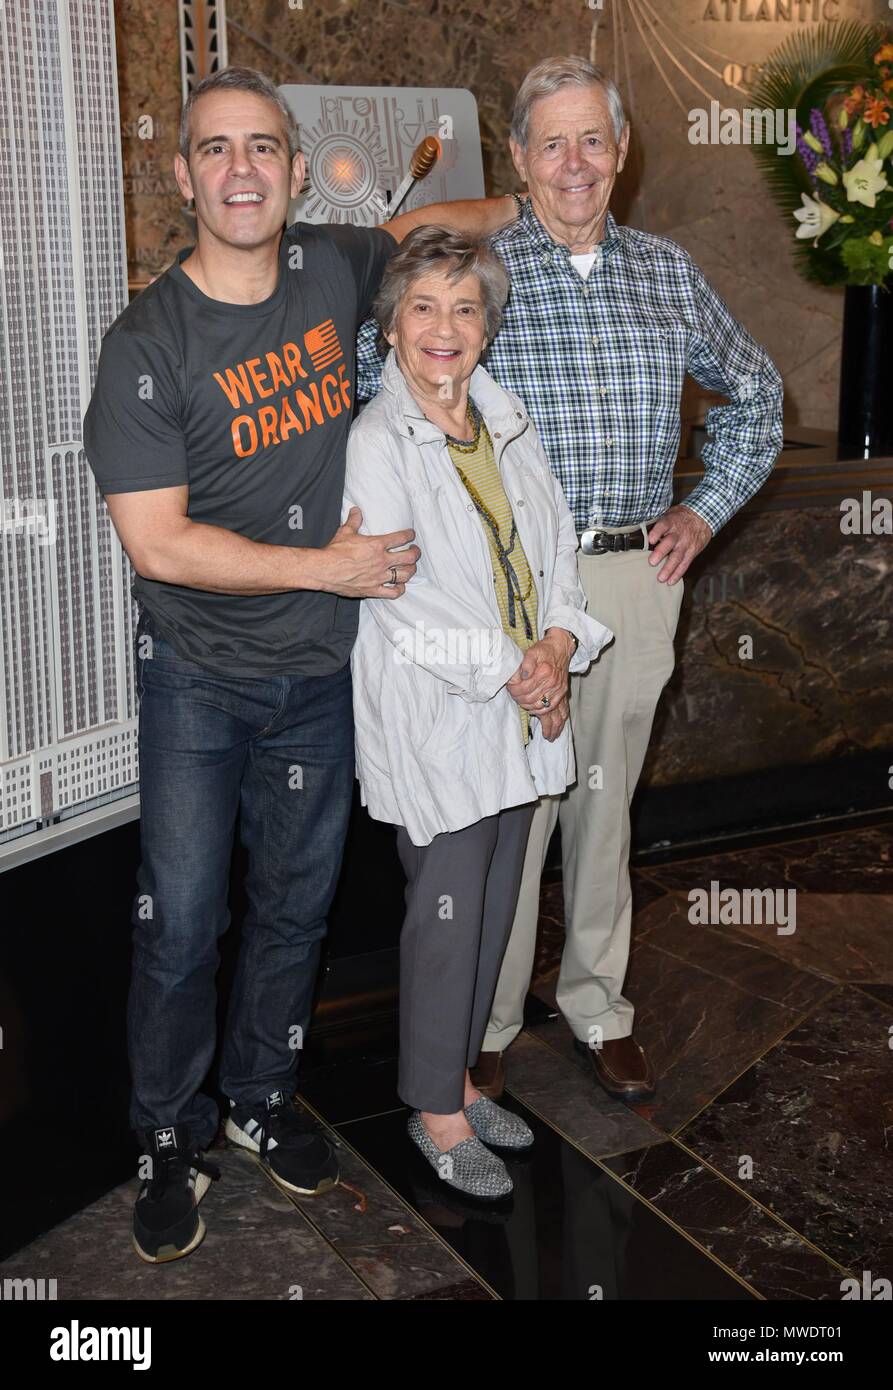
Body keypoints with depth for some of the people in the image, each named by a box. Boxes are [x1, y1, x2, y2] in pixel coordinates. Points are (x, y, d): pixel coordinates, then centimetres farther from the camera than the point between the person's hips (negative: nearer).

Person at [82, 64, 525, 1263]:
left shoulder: (330, 270, -1)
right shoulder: (147, 341, -15)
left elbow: (410, 227, 24)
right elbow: (158, 542, -19)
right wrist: (330, 567, -16)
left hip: (320, 671, 4)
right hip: (199, 678, -4)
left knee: (297, 903, 15)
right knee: (183, 919, 1)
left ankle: (262, 1099, 37)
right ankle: (172, 1140, 24)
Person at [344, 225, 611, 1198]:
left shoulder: (508, 422, 10)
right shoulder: (374, 443, -12)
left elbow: (556, 544, 11)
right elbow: (401, 598, -17)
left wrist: (557, 644, -7)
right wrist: (510, 669, -15)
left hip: (521, 710, 7)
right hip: (435, 716, -7)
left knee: (494, 904, 15)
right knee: (447, 914, 2)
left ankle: (457, 1074, 33)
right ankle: (436, 1109, 20)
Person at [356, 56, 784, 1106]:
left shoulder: (668, 273, 9)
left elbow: (753, 391, 22)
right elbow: (369, 380, -2)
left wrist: (705, 510, 12)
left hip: (638, 575, 4)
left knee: (607, 796, 14)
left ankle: (598, 1007, 30)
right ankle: (486, 1023, 20)